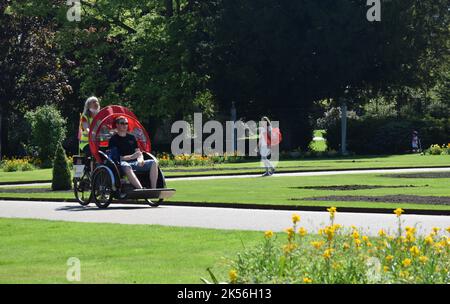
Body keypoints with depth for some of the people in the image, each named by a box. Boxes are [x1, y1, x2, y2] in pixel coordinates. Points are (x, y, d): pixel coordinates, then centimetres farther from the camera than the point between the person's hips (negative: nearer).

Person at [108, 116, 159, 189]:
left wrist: (140, 159, -7)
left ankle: (153, 189, -29)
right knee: (126, 166, -42)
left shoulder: (132, 137, 24)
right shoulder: (113, 139, 7)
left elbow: (139, 152, 19)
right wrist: (131, 157, -17)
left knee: (153, 163, -17)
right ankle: (141, 189, -53)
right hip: (122, 163, -6)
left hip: (135, 162, 6)